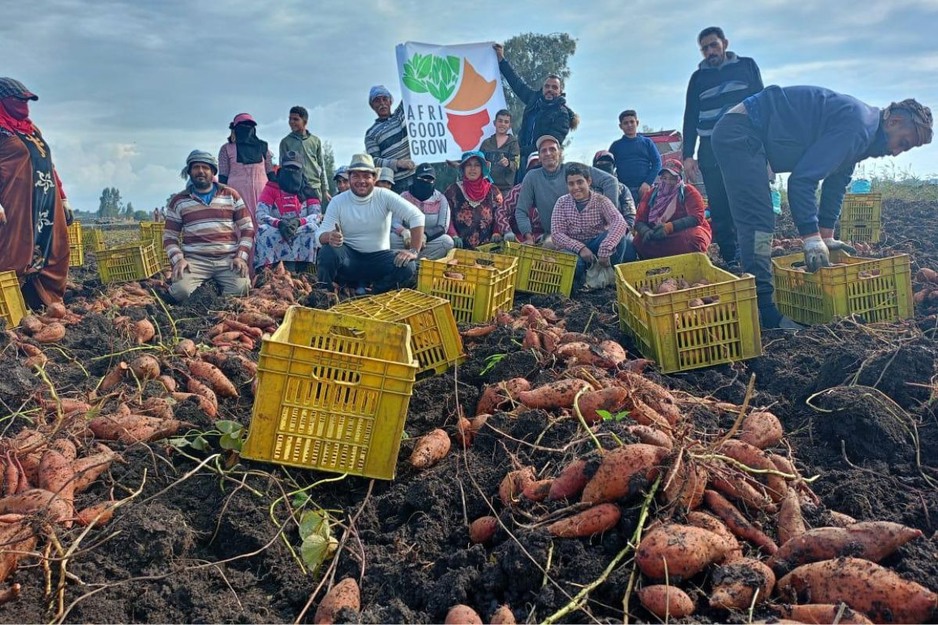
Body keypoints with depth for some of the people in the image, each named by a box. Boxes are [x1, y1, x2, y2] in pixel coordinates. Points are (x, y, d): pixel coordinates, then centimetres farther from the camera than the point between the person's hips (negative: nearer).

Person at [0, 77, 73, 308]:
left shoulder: (32, 130, 22)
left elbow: (49, 166, 24)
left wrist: (63, 198, 20)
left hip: (47, 207, 8)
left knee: (52, 256, 8)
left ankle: (46, 306, 15)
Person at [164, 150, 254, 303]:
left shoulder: (231, 195, 11)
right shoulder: (178, 201, 12)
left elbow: (247, 229, 9)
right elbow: (169, 237, 13)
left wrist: (241, 257, -6)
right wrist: (178, 259, -6)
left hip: (228, 258, 0)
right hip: (194, 260, 0)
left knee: (240, 289, -29)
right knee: (181, 291, -28)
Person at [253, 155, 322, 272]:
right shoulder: (270, 189, 4)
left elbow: (317, 215, -4)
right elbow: (261, 215, -7)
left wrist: (298, 222, -25)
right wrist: (279, 223, -28)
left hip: (303, 237, 1)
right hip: (275, 235, -1)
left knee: (312, 228, -29)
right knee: (264, 231, -30)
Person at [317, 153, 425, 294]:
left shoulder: (384, 196, -8)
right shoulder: (337, 201, -4)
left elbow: (417, 216, -14)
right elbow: (322, 234, -9)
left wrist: (414, 251, -24)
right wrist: (329, 237, -36)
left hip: (379, 257, 0)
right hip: (349, 258, 0)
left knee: (407, 267, -28)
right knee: (328, 252, -32)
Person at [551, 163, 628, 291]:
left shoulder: (600, 200, -7)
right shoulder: (562, 203, -1)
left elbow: (620, 223, -25)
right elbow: (556, 234, -10)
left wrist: (605, 250, -40)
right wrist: (580, 248, -27)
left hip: (596, 247, 1)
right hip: (573, 249, -1)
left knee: (617, 234, -29)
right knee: (575, 262, -37)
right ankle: (580, 280, -1)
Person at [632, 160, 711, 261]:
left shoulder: (688, 191, -5)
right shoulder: (653, 194, 5)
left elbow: (697, 217, -18)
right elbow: (639, 221, 0)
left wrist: (669, 227, -32)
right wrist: (647, 232, -26)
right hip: (661, 238, 3)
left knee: (694, 236, -36)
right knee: (638, 241, -22)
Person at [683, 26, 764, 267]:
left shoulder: (747, 66, 11)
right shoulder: (698, 77, 15)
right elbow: (690, 117, 13)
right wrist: (688, 155, 3)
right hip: (711, 150, 2)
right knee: (720, 209, -3)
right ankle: (730, 260, 0)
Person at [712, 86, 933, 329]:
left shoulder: (864, 129, 15)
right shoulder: (857, 125, -18)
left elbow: (836, 182, 23)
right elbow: (803, 178, -25)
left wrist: (826, 237, 20)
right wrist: (813, 239, -23)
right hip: (739, 133, -11)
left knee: (758, 223, 13)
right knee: (758, 222, -16)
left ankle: (756, 301, 18)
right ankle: (763, 313, -18)